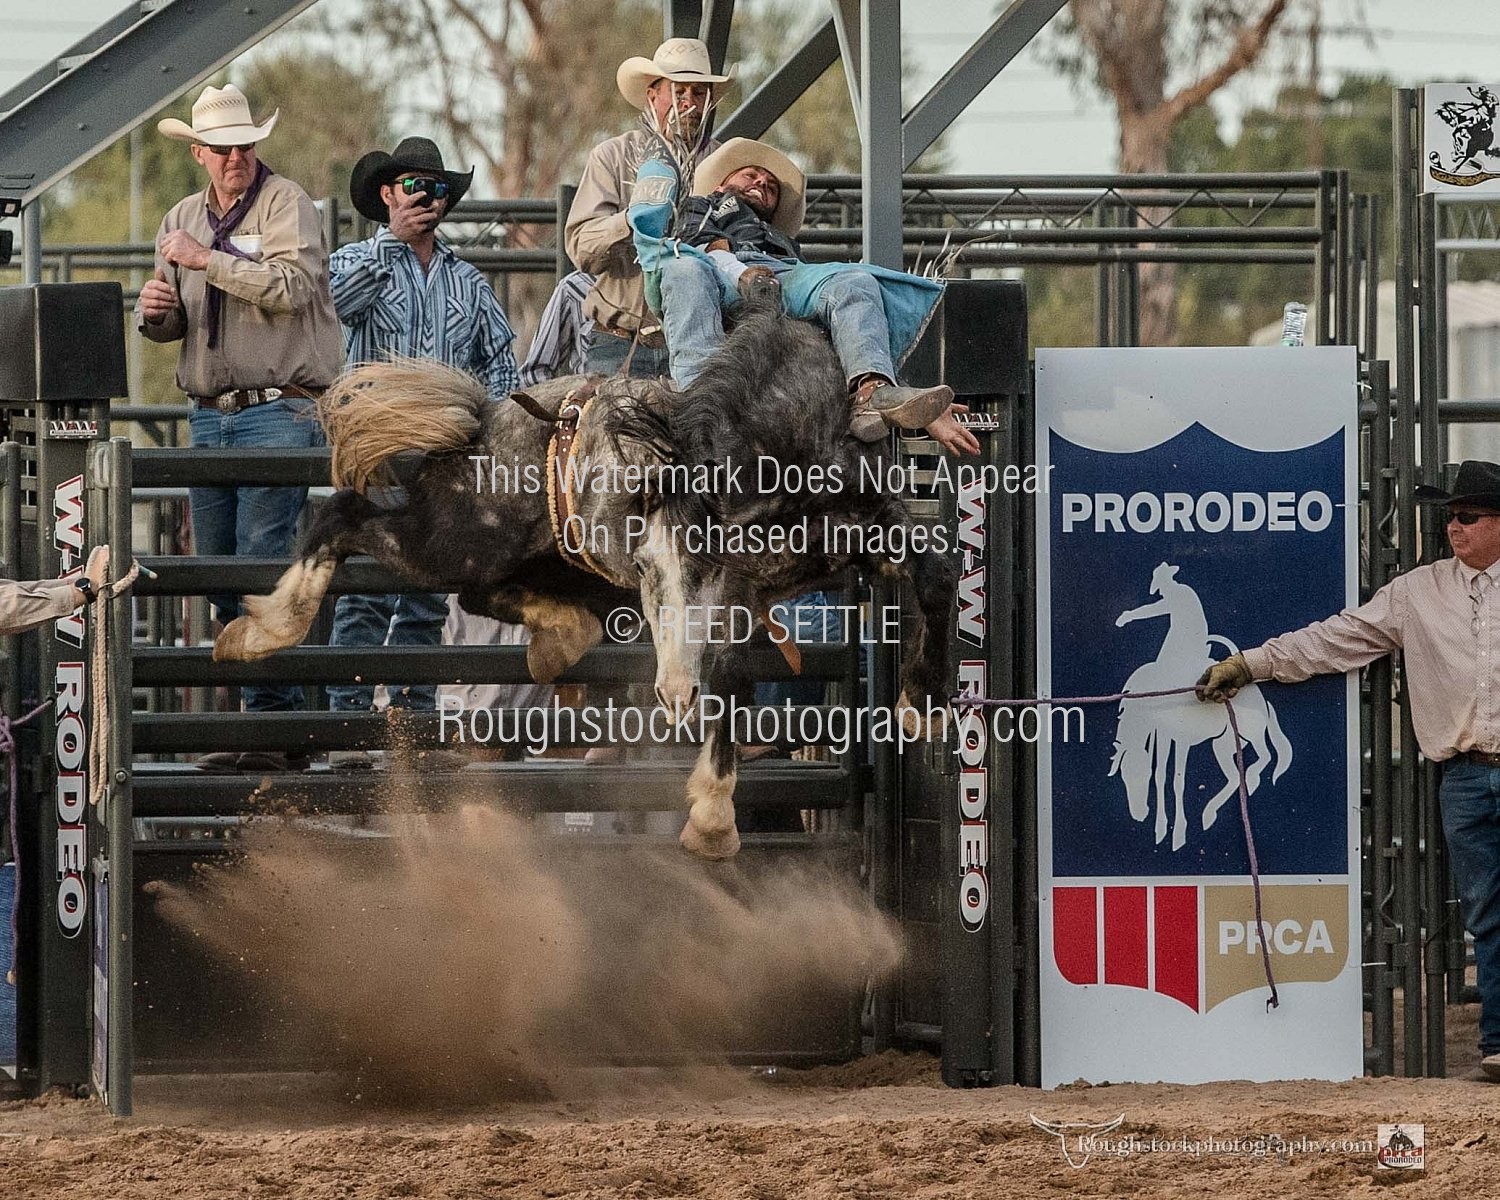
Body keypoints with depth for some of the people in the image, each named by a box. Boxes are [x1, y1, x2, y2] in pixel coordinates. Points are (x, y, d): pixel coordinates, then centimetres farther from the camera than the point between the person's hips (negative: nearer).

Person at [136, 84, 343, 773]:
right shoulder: (183, 219, 17)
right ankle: (271, 712, 13)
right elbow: (172, 326, 22)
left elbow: (290, 286, -20)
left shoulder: (285, 204, -4)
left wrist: (207, 259, -17)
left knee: (261, 562, -14)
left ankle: (274, 722, -13)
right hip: (209, 414, 7)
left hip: (278, 410, -7)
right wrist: (156, 312, -1)